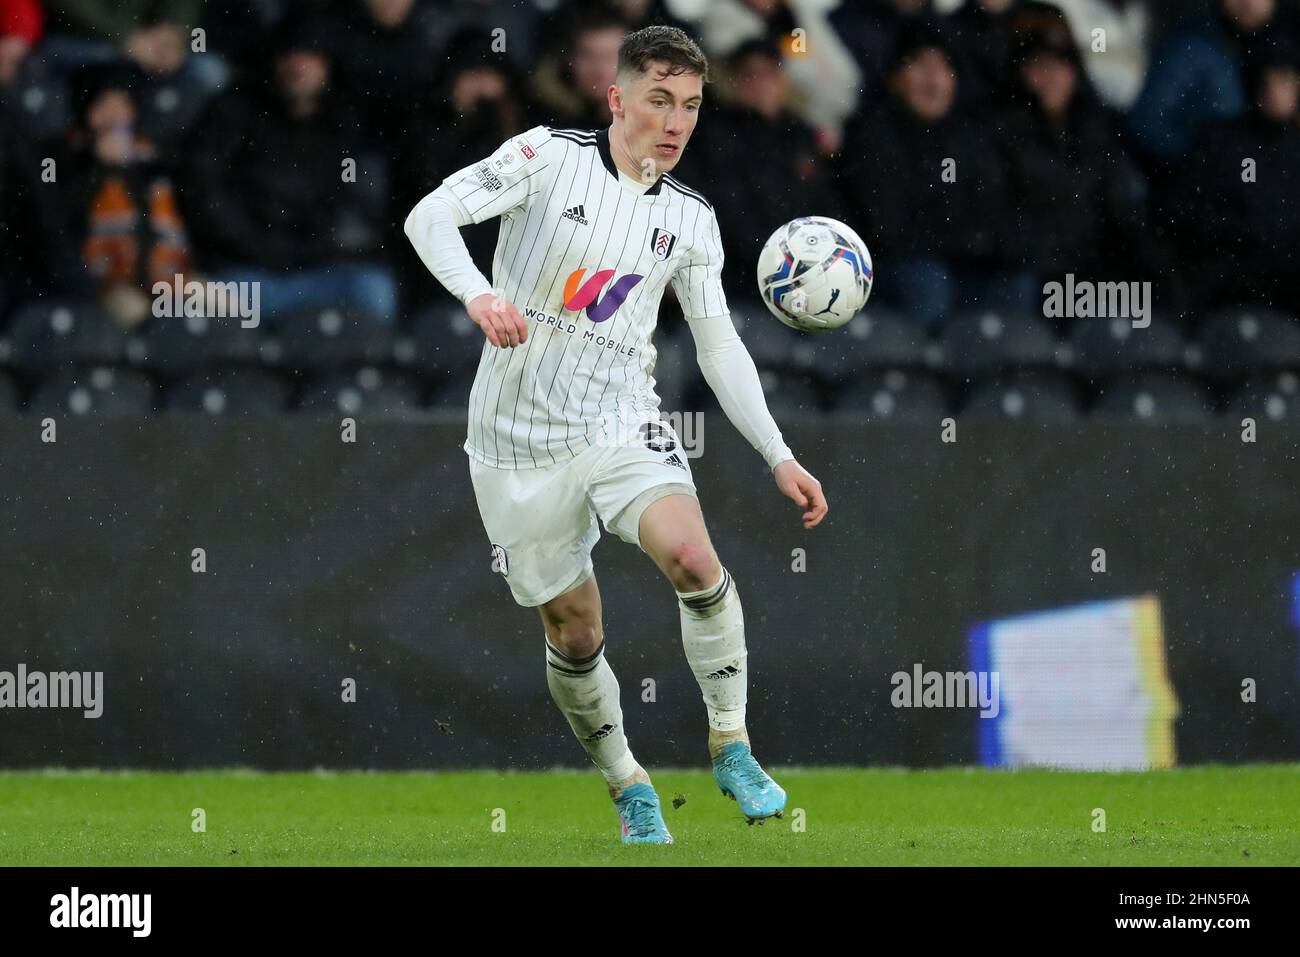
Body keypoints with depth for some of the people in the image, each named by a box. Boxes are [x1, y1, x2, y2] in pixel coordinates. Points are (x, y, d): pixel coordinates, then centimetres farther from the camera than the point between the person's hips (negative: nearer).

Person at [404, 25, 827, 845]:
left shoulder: (691, 219, 5)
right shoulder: (550, 158, -7)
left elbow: (720, 346, 11)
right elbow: (432, 215, -17)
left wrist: (779, 455, 4)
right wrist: (478, 292, -36)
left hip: (620, 423, 2)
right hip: (520, 439, -2)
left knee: (693, 559, -25)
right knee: (575, 632, 3)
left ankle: (733, 747, -10)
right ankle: (628, 787, 26)